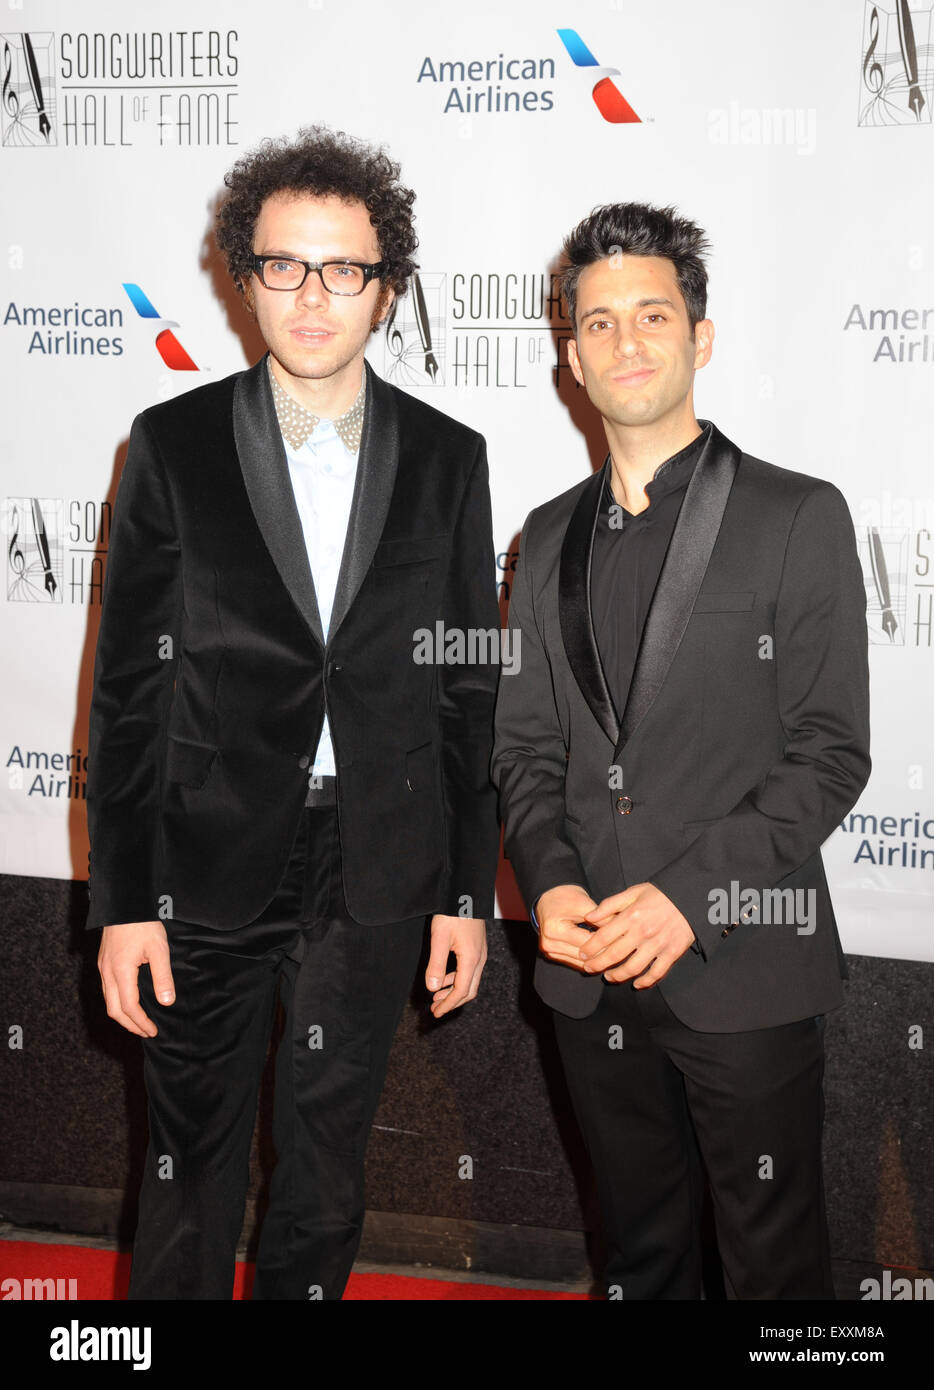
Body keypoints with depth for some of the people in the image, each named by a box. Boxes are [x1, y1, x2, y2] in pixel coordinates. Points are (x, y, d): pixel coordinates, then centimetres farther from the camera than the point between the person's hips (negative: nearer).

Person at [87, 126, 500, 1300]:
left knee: (326, 1164, 18)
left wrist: (467, 894, 3)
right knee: (192, 1167, 13)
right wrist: (121, 902, -5)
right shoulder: (173, 446, -3)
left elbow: (469, 689, 3)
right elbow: (127, 689, -3)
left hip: (378, 874, 1)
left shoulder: (447, 457, 0)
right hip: (210, 863, -1)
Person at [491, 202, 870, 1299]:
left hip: (745, 970, -4)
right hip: (592, 969, 4)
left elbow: (830, 753, -9)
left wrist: (691, 894, -17)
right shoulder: (549, 539, 11)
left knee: (774, 1258, 9)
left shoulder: (798, 518, -4)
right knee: (639, 1250, 19)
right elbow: (523, 747, 11)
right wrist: (550, 884, -7)